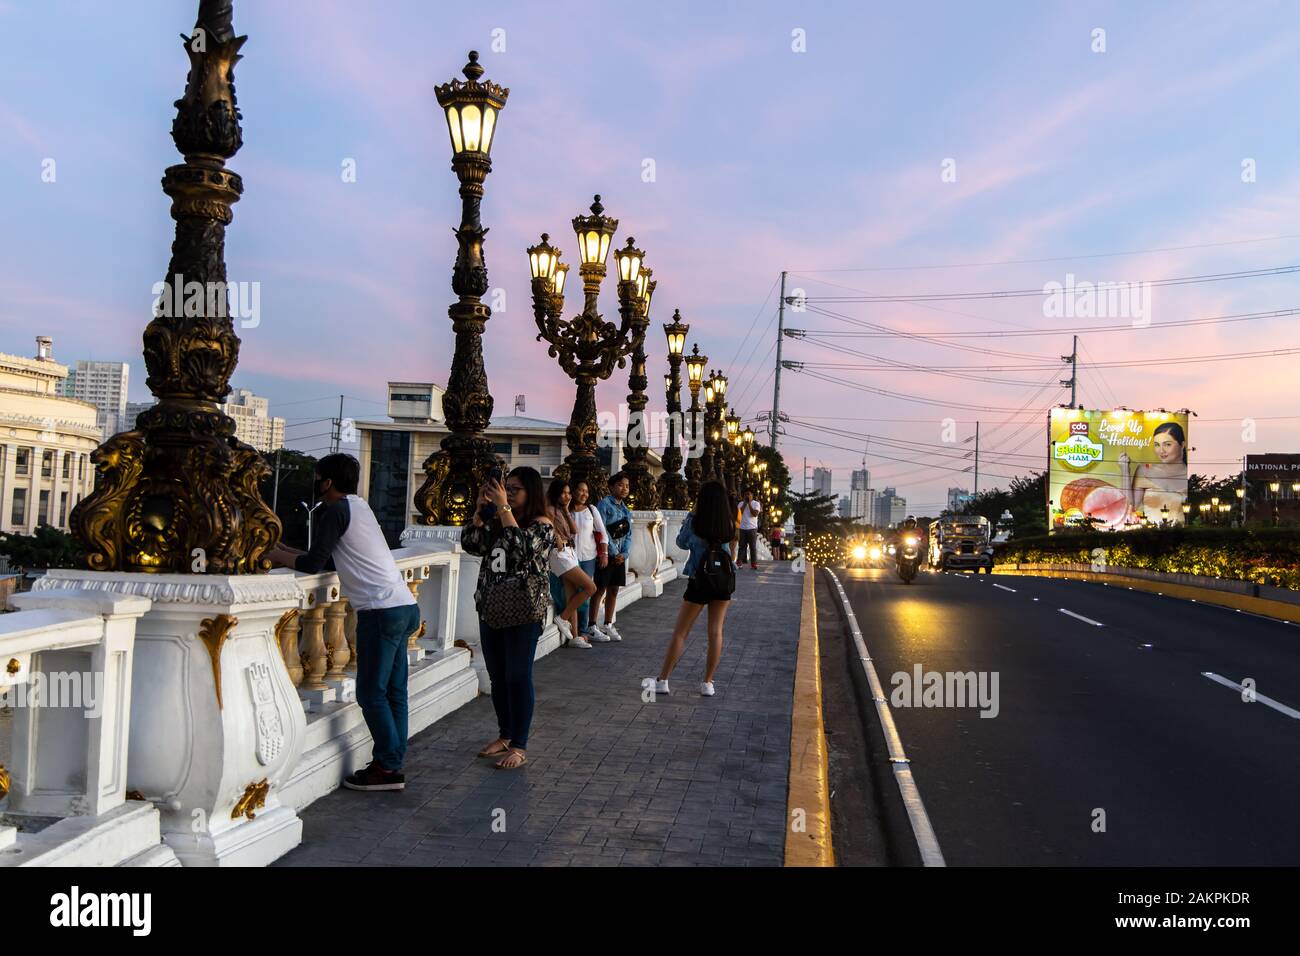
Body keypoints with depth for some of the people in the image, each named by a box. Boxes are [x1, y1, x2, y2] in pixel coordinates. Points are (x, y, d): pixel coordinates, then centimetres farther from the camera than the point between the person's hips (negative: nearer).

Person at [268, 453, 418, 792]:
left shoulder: (336, 511, -8)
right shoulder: (358, 506, 20)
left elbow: (314, 564, -11)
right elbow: (332, 558, 21)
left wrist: (274, 554, 2)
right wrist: (288, 552, 18)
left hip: (381, 610, -9)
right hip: (404, 607, 9)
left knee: (371, 692, -2)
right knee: (393, 691, 10)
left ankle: (387, 767, 2)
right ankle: (392, 764, 15)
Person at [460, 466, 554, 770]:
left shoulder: (541, 525, -7)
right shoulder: (496, 522, 10)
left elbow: (522, 547, -25)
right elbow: (471, 544, 2)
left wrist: (504, 508, -21)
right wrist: (480, 508, -5)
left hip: (522, 613, -6)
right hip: (491, 609, 6)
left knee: (518, 678, -2)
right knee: (497, 677, 14)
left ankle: (519, 746, 7)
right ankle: (505, 735, 28)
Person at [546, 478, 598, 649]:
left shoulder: (562, 510, 17)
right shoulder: (550, 510, -9)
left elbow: (574, 531, 10)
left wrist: (566, 510, 7)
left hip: (570, 553, 8)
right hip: (560, 554, -8)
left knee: (572, 597, 5)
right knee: (590, 587, -11)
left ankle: (574, 636, 7)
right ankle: (563, 618, -3)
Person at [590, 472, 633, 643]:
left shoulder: (626, 510, 14)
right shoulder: (605, 504, -8)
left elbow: (628, 534, 12)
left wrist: (624, 553, -4)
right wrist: (614, 553, -14)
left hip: (620, 555, 7)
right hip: (606, 553, -7)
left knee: (614, 590, 11)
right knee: (599, 590, -3)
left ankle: (608, 625, 20)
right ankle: (593, 627, 3)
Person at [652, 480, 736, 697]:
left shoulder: (694, 521, -10)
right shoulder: (728, 524, -3)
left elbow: (682, 543, 3)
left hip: (699, 580, -3)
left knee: (680, 632, 5)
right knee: (716, 631, 8)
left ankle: (662, 680, 8)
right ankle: (708, 683, 8)